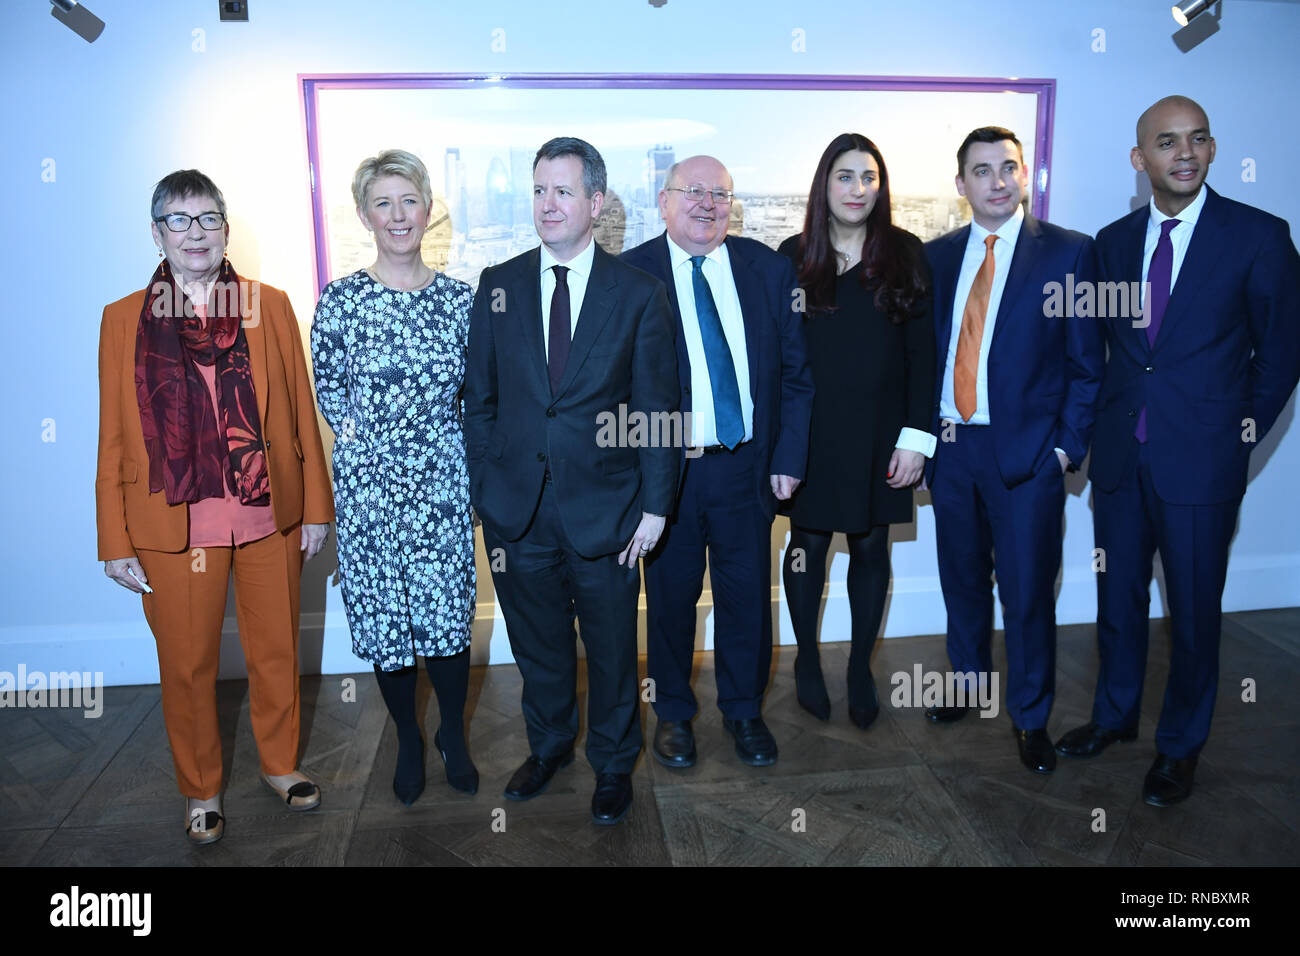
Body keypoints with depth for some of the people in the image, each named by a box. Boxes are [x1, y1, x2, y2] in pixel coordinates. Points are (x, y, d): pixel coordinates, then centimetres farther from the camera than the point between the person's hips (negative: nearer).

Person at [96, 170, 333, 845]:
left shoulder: (270, 306, 4)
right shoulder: (124, 319, 2)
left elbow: (301, 410, 5)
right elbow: (114, 439, 2)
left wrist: (315, 506, 2)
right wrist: (116, 542, -1)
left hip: (269, 517, 1)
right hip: (174, 527, -1)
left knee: (277, 651, 14)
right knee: (187, 665, 11)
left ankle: (281, 764, 37)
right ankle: (200, 790, 34)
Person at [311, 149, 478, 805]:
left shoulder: (458, 298, 2)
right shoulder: (340, 300, -3)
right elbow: (328, 390, 6)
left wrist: (451, 443, 2)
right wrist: (364, 437, 1)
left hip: (444, 480, 1)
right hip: (369, 482, -1)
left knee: (450, 613, 6)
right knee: (384, 614, 9)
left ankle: (453, 737, 30)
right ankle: (408, 743, 31)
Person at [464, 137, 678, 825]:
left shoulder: (638, 295, -3)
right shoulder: (497, 286, 3)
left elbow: (657, 409, -3)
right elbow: (479, 398, 5)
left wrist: (654, 505, -6)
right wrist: (483, 490, 1)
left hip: (605, 509, -2)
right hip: (518, 510, 2)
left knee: (611, 649, 13)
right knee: (537, 644, 18)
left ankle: (613, 762, 37)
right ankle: (549, 744, 44)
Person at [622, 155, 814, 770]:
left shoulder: (769, 270, 5)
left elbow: (795, 370, 6)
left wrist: (789, 456, 0)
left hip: (749, 465, 2)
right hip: (667, 466, -2)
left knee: (748, 593, 12)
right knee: (671, 593, 12)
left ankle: (744, 710, 34)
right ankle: (673, 712, 33)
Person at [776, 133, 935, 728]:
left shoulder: (904, 254, 2)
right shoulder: (794, 257, 2)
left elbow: (922, 351, 0)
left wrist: (916, 435, -7)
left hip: (879, 434, 1)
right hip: (810, 432, 0)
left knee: (871, 547, 10)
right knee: (808, 545, 8)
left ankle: (861, 667, 27)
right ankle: (808, 661, 28)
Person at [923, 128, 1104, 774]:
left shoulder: (1068, 252, -2)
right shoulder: (937, 257, 8)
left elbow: (1086, 362, -3)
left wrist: (1067, 446, -9)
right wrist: (924, 430, 2)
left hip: (1028, 452, -3)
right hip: (950, 446, 4)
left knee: (1027, 591, 4)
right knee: (963, 578, 16)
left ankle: (1030, 716, 23)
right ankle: (971, 679, 38)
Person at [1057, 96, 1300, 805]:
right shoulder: (1114, 241, 6)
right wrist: (1113, 414, 5)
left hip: (1200, 458, -3)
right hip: (1120, 453, 4)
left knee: (1194, 608, 8)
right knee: (1118, 594, 16)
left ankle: (1180, 745, 28)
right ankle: (1115, 714, 37)